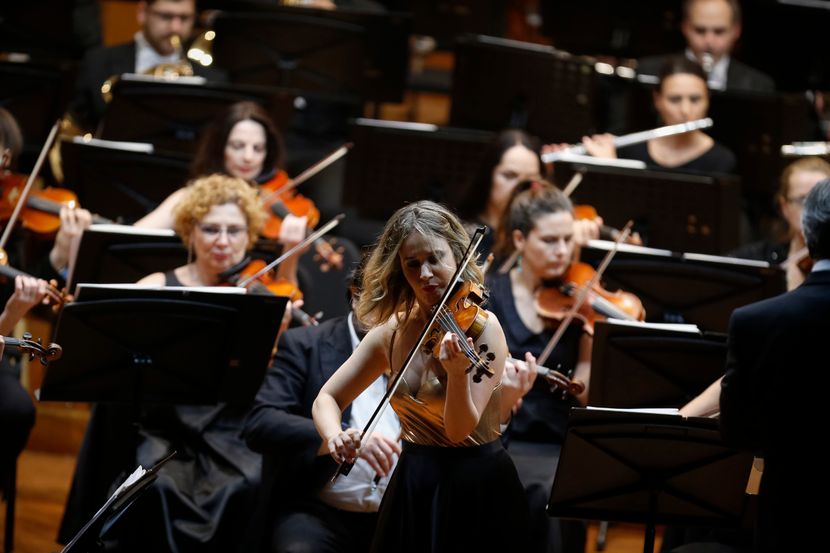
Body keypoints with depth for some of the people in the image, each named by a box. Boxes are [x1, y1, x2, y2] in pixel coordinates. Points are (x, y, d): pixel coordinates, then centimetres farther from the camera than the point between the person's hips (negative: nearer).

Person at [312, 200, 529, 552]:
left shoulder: (481, 327, -13)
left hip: (476, 492, -5)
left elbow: (460, 430, -19)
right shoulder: (393, 331, 2)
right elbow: (327, 399, 5)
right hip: (411, 488, 5)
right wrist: (335, 437, -17)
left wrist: (458, 373, -39)